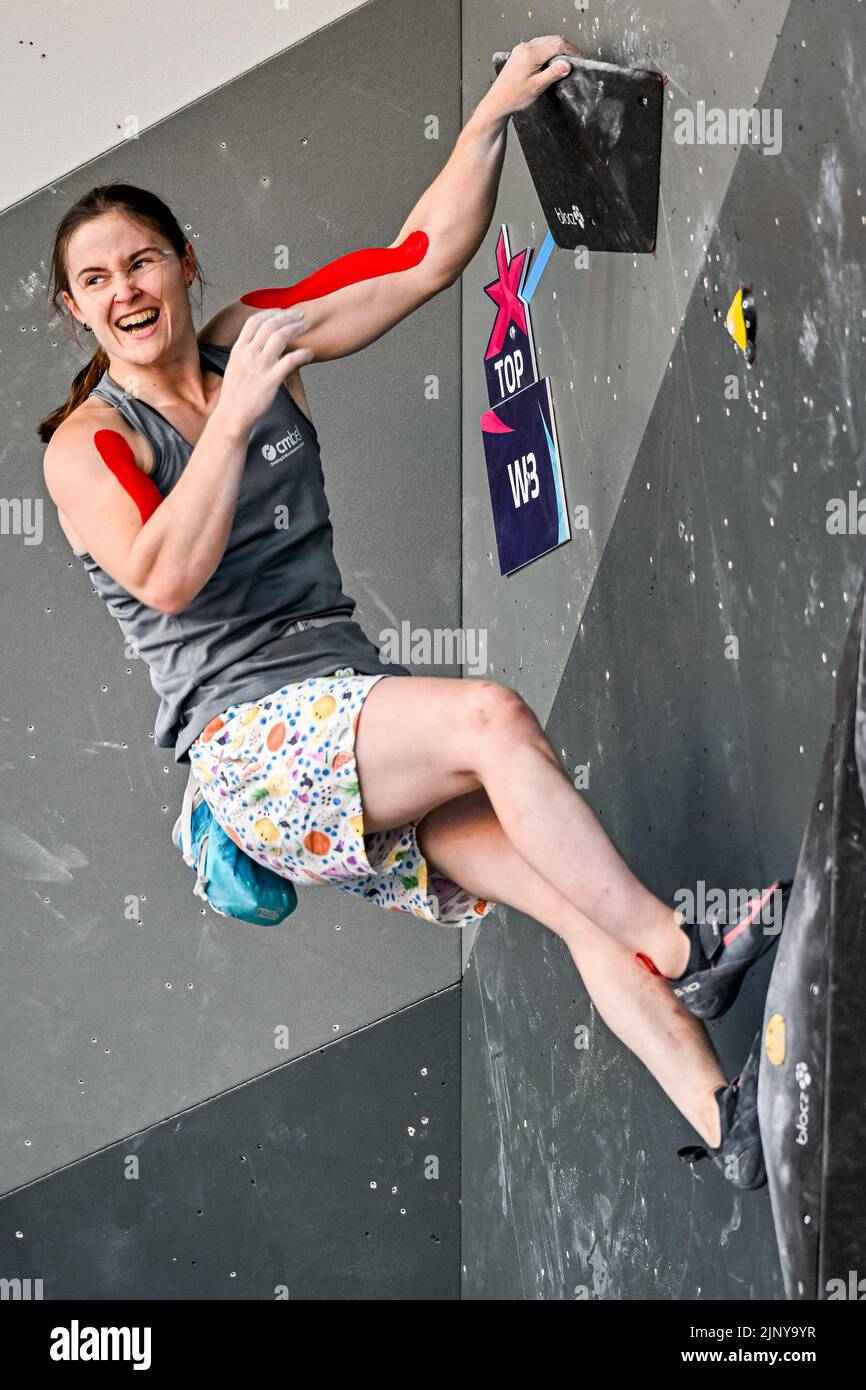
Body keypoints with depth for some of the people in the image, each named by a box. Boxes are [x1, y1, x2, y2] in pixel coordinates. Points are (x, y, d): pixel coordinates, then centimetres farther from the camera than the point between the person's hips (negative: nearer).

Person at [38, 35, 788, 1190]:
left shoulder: (251, 342, 13)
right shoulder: (87, 443, -1)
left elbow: (431, 258, 11)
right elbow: (166, 579, -20)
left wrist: (494, 113, 2)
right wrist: (239, 413, -20)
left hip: (354, 707, 5)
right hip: (246, 737, -5)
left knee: (581, 902, -13)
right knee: (491, 716, -31)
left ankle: (731, 1124, -18)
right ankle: (682, 954, -23)